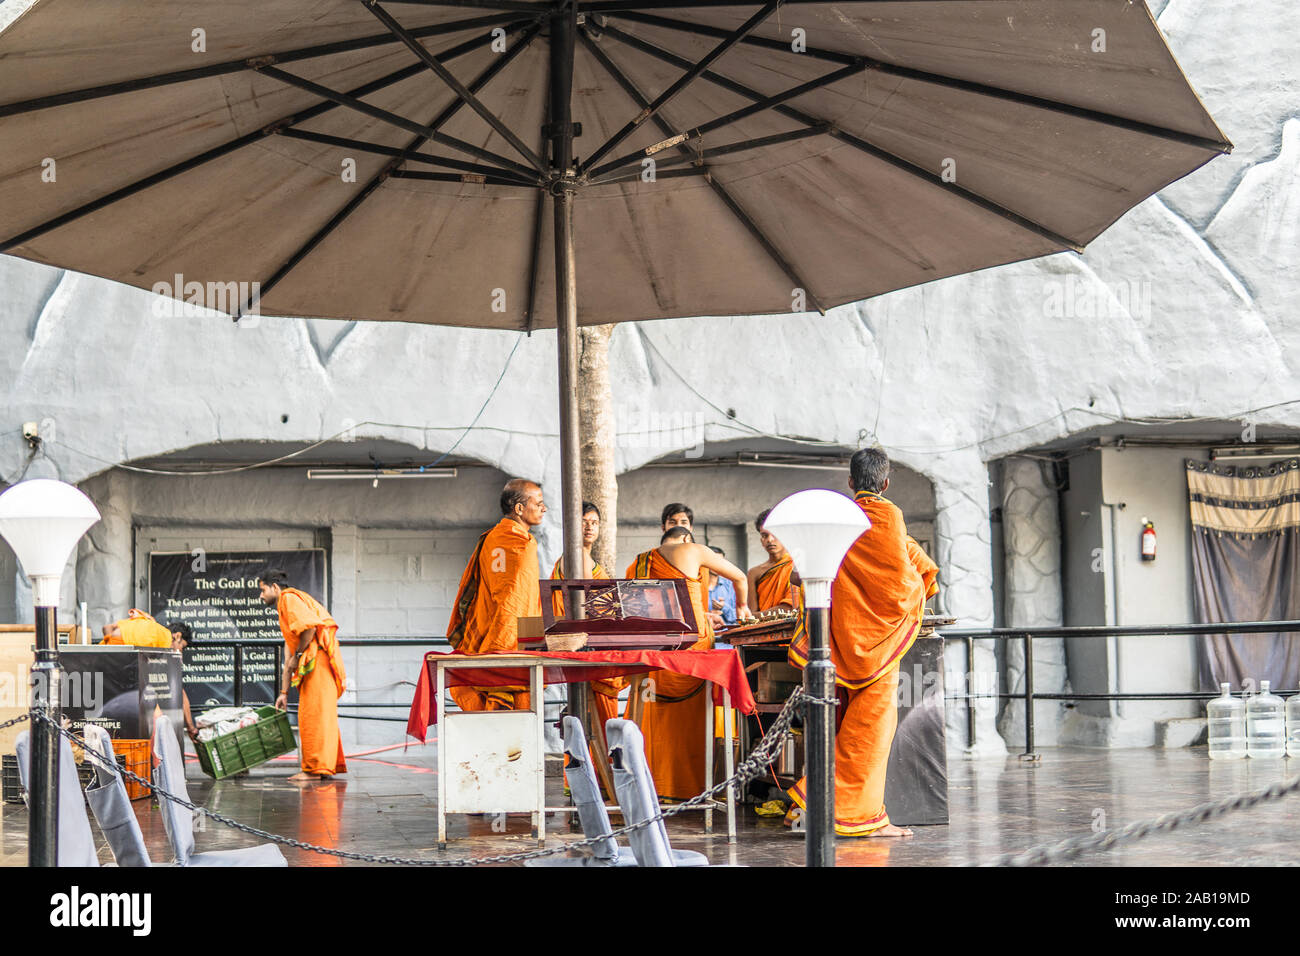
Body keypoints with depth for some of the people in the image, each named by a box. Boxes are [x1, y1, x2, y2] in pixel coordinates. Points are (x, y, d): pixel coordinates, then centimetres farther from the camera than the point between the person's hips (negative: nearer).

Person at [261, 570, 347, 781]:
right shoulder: (284, 610, 29)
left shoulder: (289, 598, -1)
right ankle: (329, 766, 14)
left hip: (318, 657, -10)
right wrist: (284, 692, 25)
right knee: (322, 716, 11)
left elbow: (310, 626, -19)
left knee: (313, 714, -10)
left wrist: (297, 655, -9)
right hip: (313, 661, 10)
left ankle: (315, 768, -10)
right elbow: (289, 654, 28)